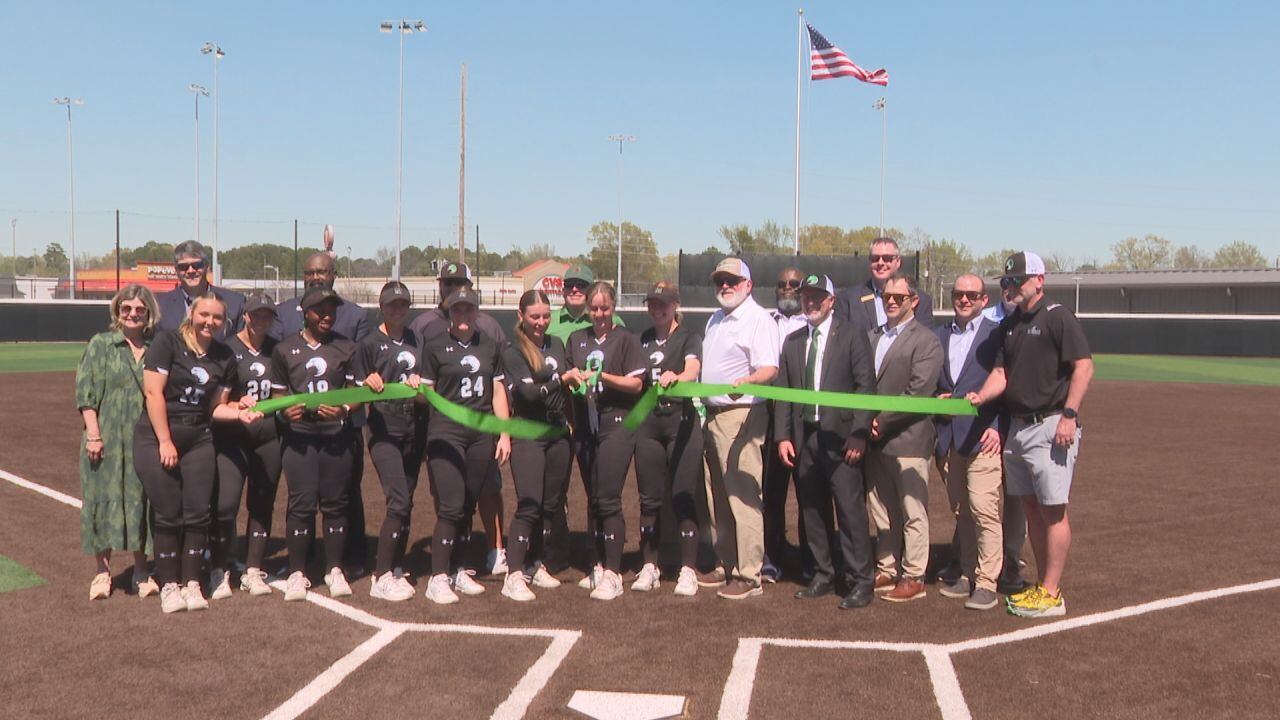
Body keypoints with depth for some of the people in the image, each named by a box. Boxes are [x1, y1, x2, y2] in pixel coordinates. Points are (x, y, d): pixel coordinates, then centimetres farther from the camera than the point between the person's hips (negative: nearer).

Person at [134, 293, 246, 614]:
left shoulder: (224, 357, 8)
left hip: (199, 440, 4)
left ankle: (192, 584, 12)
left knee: (197, 513, 1)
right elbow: (153, 392, -11)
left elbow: (215, 406, 10)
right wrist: (165, 441, -14)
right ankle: (168, 586, 10)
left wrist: (239, 413, -11)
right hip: (156, 437, -4)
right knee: (168, 514, -1)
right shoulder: (168, 342, -7)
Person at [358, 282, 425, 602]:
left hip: (414, 432, 5)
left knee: (405, 503, 8)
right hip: (384, 432, -5)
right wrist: (369, 385, -22)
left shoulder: (416, 340, 12)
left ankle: (394, 569, 18)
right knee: (399, 502, -15)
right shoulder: (370, 343, -1)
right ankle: (381, 578, -9)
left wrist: (420, 389, -8)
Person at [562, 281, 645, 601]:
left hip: (616, 424, -5)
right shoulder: (577, 339, 15)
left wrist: (603, 376, -16)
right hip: (585, 427, 5)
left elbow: (636, 384, -4)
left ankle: (613, 574, -8)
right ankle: (599, 565, 20)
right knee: (593, 499, 10)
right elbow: (564, 377, 18)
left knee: (608, 499, -11)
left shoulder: (626, 339, 0)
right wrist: (571, 376, -4)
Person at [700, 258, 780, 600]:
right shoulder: (715, 319, 19)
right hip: (712, 414, 10)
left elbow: (769, 369, -21)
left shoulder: (758, 319, -9)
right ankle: (726, 565, 24)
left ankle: (749, 575, -6)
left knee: (743, 496, -10)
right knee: (718, 497, 14)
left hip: (741, 414, -9)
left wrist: (745, 382, -40)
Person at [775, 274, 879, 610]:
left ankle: (860, 582, 0)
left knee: (850, 510, -6)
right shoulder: (793, 342, 15)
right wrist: (782, 436, 4)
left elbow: (866, 387, -4)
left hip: (841, 438, -5)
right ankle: (822, 576, 19)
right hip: (803, 438, 5)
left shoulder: (853, 337, 1)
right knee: (813, 510, 9)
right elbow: (783, 392, 13)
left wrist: (859, 434, -12)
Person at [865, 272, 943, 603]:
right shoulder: (872, 337, 15)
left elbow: (918, 393, -15)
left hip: (907, 440, -6)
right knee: (882, 512, 13)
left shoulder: (925, 341, -6)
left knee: (913, 513, 1)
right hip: (875, 440, 7)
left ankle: (913, 578, 8)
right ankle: (886, 570, 24)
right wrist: (866, 422, -3)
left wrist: (882, 421, -13)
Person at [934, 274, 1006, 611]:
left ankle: (987, 582, -4)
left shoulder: (996, 334, 0)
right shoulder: (940, 336, 16)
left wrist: (997, 427, -11)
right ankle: (968, 575, 19)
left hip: (981, 436, -5)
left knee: (983, 508, -10)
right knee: (961, 511, 11)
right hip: (948, 437, 5)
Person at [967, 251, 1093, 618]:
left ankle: (1051, 594, -1)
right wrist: (980, 397, -8)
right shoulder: (1009, 324, 15)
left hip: (1051, 425, -8)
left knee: (1053, 509, -5)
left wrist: (1069, 415, -21)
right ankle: (1043, 584, 21)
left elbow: (1084, 366, -15)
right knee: (1031, 507, 12)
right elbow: (1002, 372, 12)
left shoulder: (1058, 317, -9)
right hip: (1018, 425, 8)